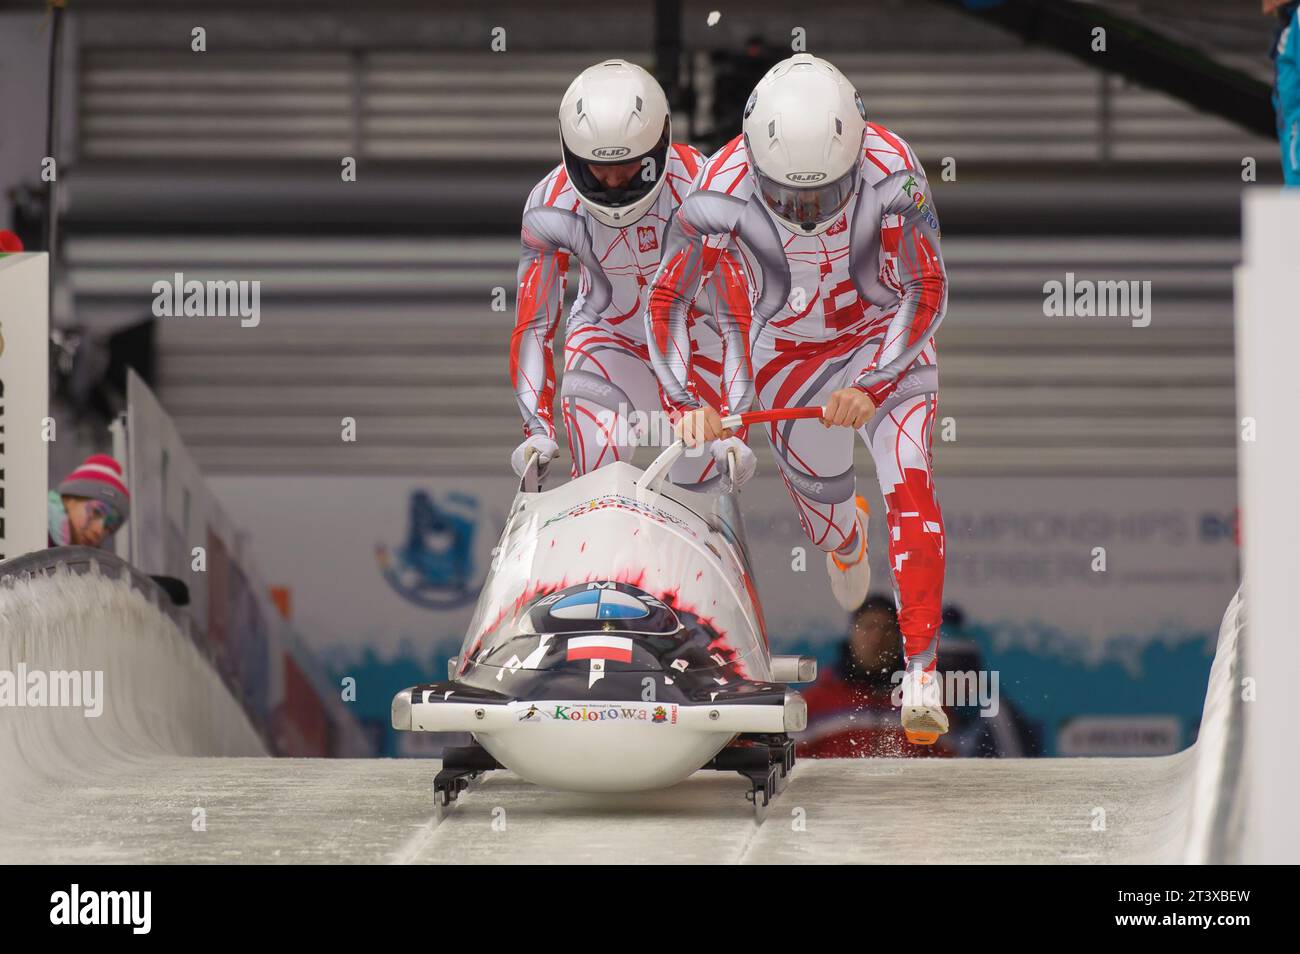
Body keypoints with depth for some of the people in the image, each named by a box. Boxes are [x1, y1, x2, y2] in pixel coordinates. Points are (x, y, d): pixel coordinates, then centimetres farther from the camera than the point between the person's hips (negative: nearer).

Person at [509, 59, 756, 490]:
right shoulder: (550, 208, -24)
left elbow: (739, 314, -25)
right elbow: (533, 325, -16)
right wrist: (537, 428, -27)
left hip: (694, 341, -1)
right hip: (605, 340, 1)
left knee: (702, 486, -5)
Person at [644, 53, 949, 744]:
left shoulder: (892, 171, -31)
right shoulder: (721, 192, -30)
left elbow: (927, 292, -21)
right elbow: (667, 300, -18)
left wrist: (874, 385, -30)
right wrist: (685, 401, -29)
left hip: (888, 341, -1)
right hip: (789, 353, 1)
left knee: (909, 482, -21)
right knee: (819, 502, 14)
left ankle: (922, 673, -18)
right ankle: (846, 537, 55)